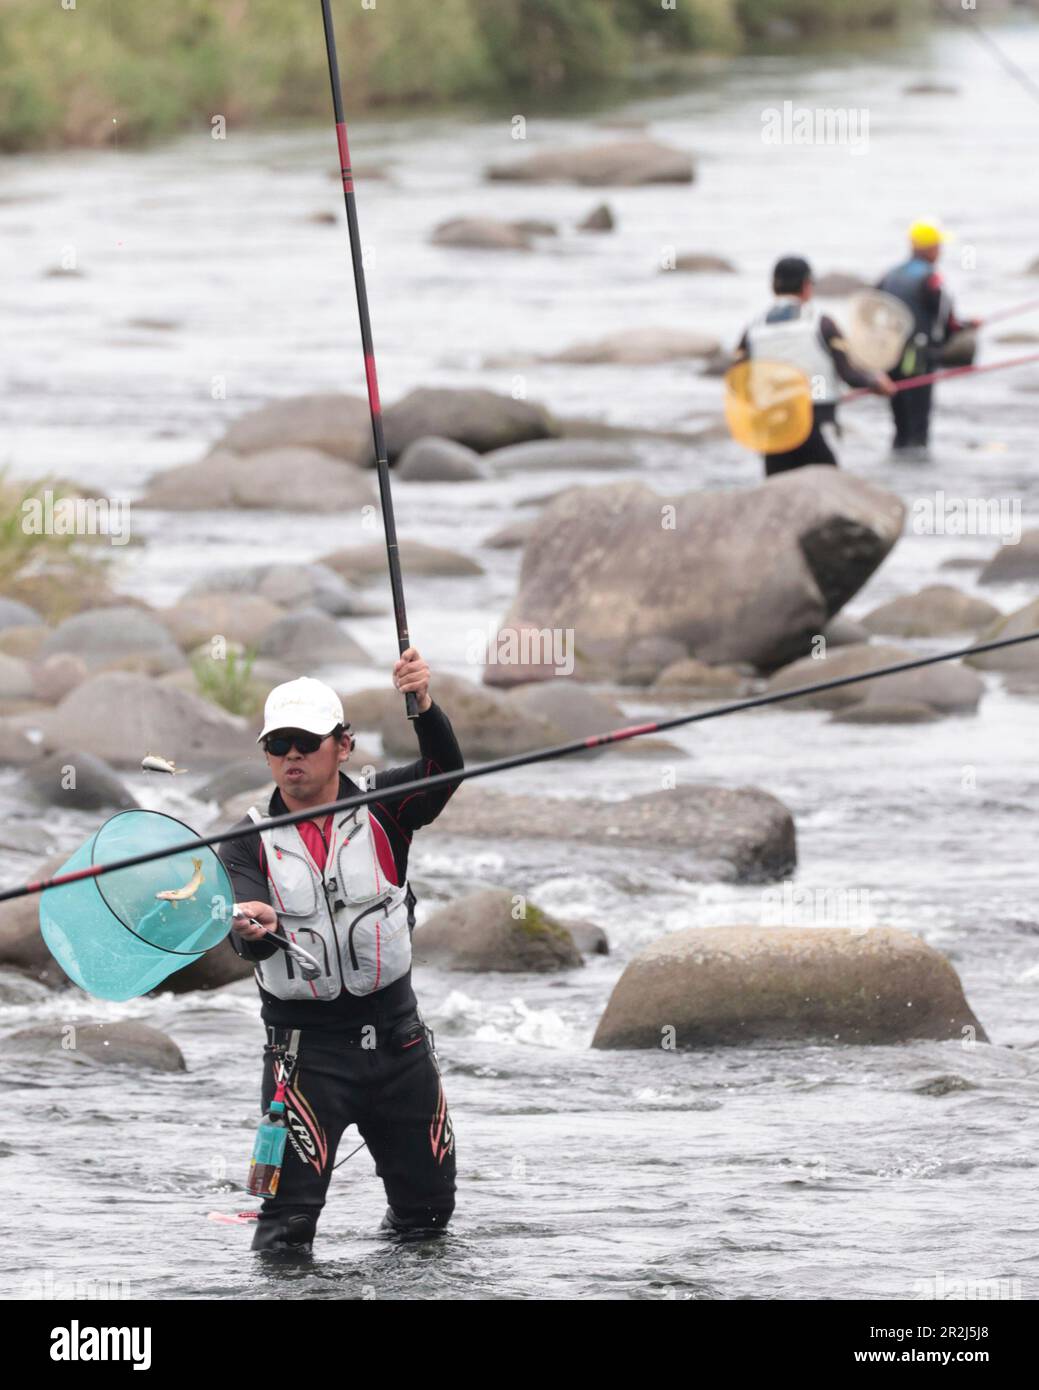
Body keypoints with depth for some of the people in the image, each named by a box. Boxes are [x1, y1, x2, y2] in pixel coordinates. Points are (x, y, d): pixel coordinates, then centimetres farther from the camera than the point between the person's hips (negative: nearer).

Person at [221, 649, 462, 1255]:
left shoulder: (381, 811, -1)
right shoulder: (250, 844, -3)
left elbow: (444, 768, -20)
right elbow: (249, 940, -18)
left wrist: (425, 705, -40)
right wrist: (256, 930, -43)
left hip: (396, 1036, 2)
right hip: (304, 1041, -2)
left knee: (429, 1204, 14)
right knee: (291, 1210, -14)